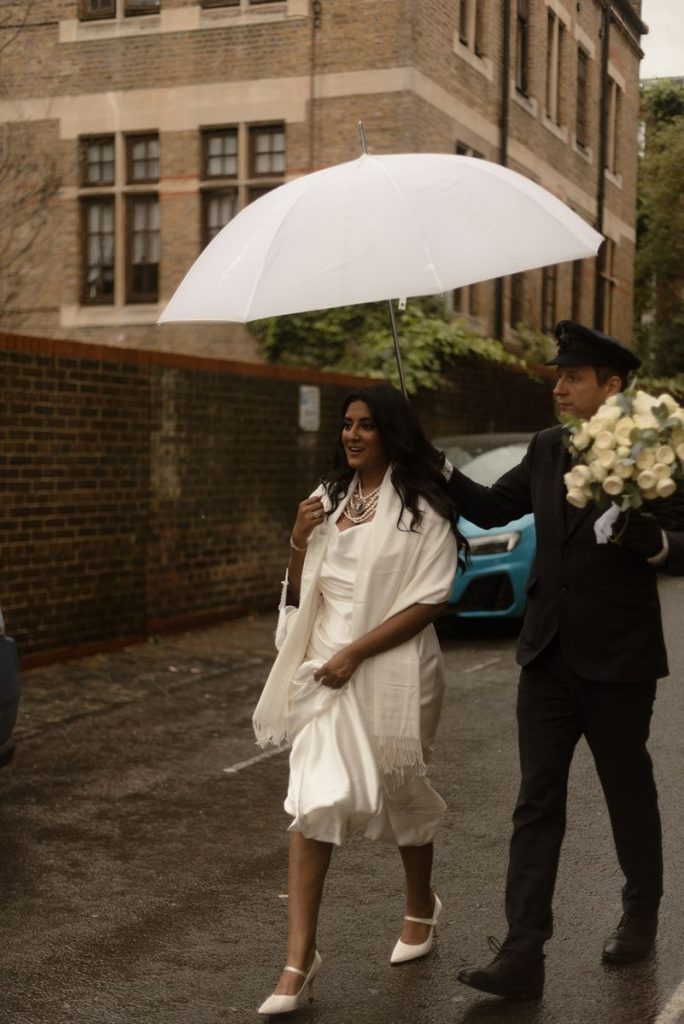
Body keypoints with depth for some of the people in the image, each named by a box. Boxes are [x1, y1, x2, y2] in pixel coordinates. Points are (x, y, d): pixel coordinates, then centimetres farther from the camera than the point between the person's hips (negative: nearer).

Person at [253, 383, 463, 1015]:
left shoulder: (422, 507, -6)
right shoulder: (330, 498, 9)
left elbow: (430, 601, -13)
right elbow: (299, 594, 13)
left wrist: (356, 652, -18)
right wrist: (300, 539, -6)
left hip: (390, 671, -4)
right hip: (324, 667, 4)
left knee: (399, 793, 14)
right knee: (314, 801, -7)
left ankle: (421, 908, 42)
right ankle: (300, 957, -7)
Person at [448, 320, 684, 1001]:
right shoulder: (546, 450, 7)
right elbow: (490, 509, 15)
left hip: (618, 661, -4)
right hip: (548, 656, 5)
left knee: (629, 793, 14)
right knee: (536, 802, 1)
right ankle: (522, 957, 3)